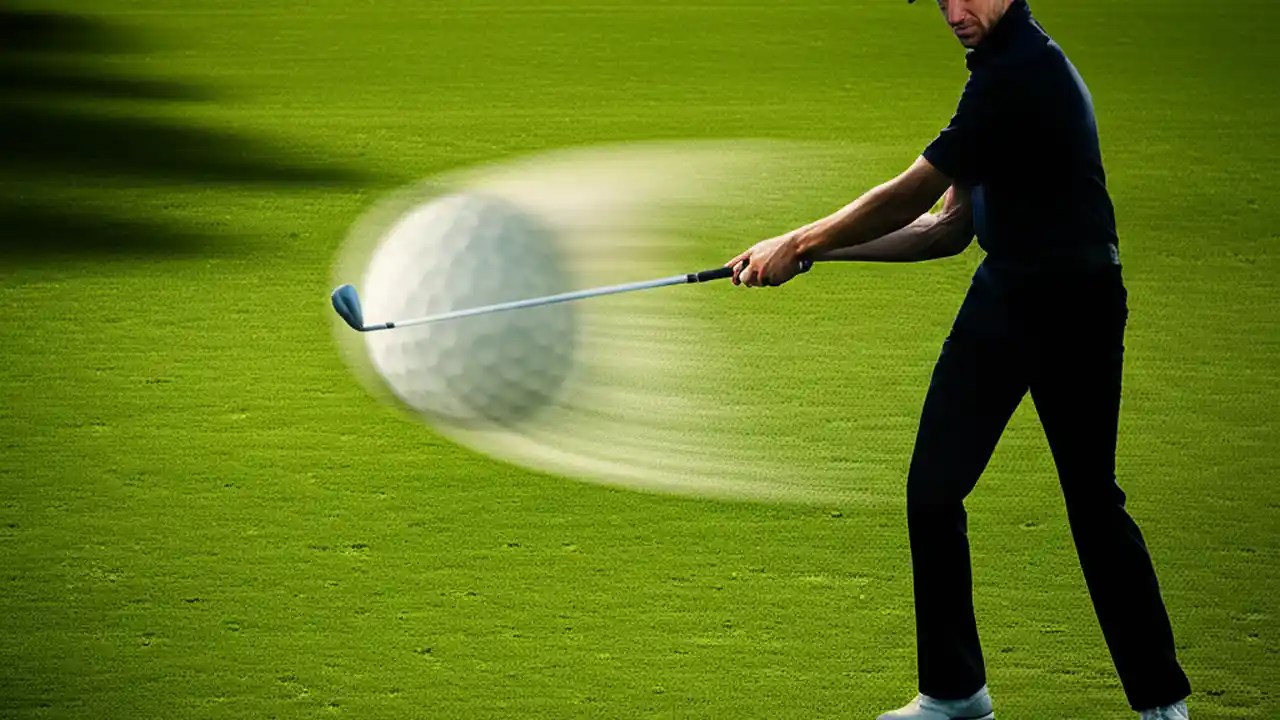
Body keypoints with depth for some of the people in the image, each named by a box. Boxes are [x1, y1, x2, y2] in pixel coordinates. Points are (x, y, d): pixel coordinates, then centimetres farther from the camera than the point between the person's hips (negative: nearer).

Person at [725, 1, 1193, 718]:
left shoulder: (1028, 70, -17)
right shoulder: (1004, 68, 14)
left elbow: (911, 195, -16)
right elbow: (950, 227, 15)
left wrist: (803, 242, -6)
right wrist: (819, 249, 8)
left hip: (1073, 303, -9)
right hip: (1003, 296, 9)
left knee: (1092, 500, -4)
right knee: (933, 489, 7)